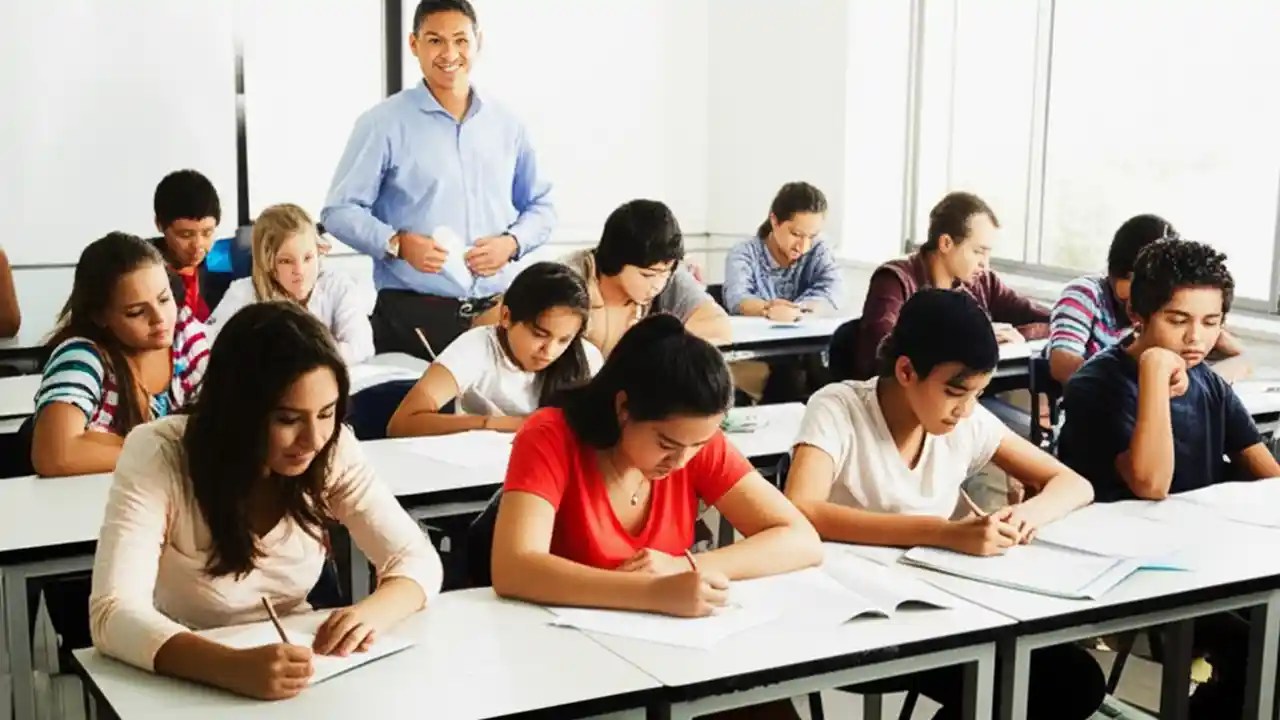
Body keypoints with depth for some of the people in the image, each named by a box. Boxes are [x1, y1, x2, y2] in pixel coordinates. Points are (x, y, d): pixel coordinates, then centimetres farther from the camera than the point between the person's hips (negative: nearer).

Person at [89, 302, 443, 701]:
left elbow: (417, 560, -6)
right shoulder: (158, 455, -19)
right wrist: (233, 667, -43)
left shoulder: (333, 449, -10)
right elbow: (114, 614, -27)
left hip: (296, 668, 2)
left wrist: (373, 611, -28)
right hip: (187, 680, -1)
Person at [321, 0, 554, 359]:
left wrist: (512, 242, -3)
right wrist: (397, 244, -19)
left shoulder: (507, 126, 10)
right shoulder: (384, 124, -3)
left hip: (498, 313, 4)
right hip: (413, 316, -3)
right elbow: (340, 210, -3)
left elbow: (540, 207, 17)